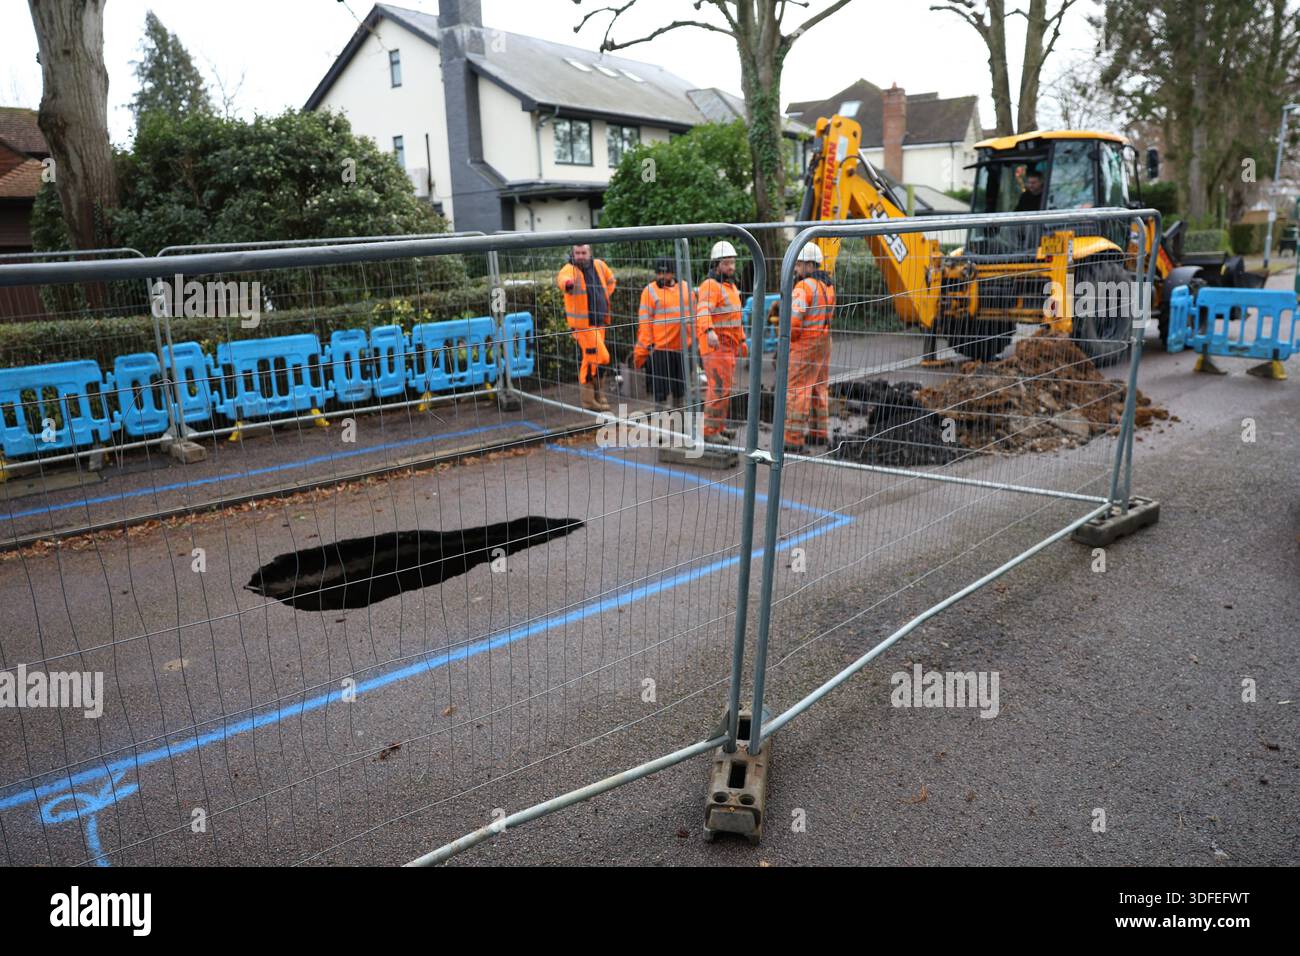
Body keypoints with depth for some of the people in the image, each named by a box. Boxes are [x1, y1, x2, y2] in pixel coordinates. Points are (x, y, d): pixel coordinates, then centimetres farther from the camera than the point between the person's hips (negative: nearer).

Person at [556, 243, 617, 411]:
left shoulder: (599, 265, 5)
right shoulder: (570, 269, -14)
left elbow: (611, 280, 26)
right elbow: (562, 278, -39)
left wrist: (605, 298, 16)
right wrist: (567, 283, -62)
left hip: (599, 321, 7)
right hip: (583, 323, -7)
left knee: (590, 358, 15)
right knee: (600, 357, -12)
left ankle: (589, 399, 27)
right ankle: (595, 396, 1)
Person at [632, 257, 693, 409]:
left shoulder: (686, 288, 10)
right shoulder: (650, 290, -4)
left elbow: (693, 315, 17)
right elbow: (644, 321, -7)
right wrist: (646, 345, -12)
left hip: (682, 346, 5)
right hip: (659, 346, -5)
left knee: (679, 387, 16)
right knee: (660, 390, -1)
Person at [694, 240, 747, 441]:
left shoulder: (730, 285, 18)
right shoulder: (710, 286, -14)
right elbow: (703, 310, -32)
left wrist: (741, 340, 30)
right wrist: (709, 331, -49)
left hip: (728, 345, 10)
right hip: (715, 344, -10)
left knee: (724, 386, 15)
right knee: (720, 387, -13)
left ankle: (718, 426, 26)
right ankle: (709, 430, -8)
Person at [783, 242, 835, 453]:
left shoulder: (803, 286, -16)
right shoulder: (827, 285, 11)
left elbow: (794, 319, -23)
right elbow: (825, 314, 12)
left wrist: (786, 339, -8)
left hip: (805, 343, -9)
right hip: (824, 341, 9)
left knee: (797, 390, -7)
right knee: (819, 387, 17)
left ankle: (794, 439, -8)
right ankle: (819, 433, 25)